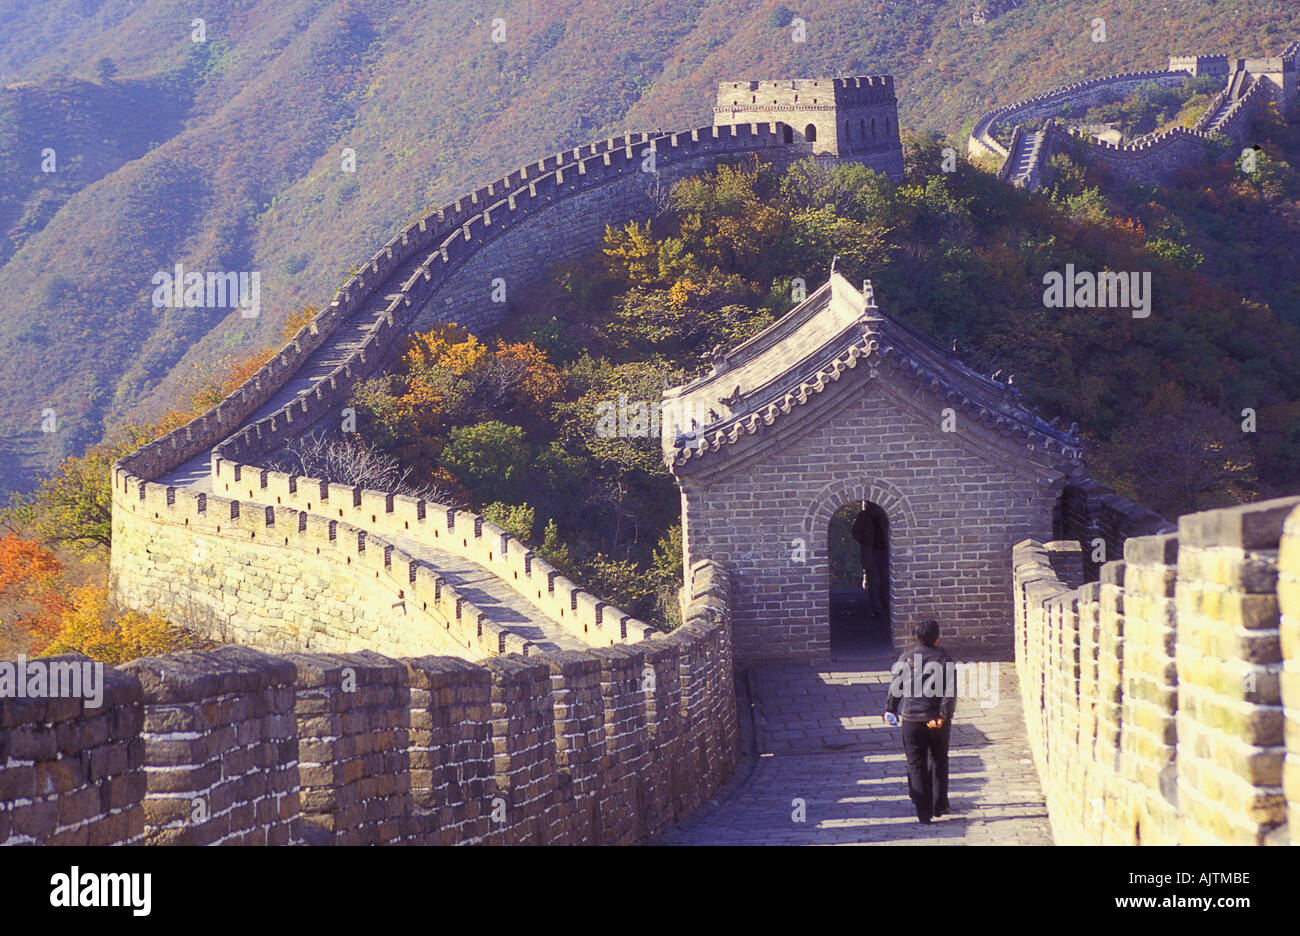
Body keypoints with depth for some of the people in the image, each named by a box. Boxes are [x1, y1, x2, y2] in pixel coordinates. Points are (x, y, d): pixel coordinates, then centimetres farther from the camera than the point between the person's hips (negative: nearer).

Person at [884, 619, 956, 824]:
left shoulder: (905, 659, 0)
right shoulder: (943, 659, -6)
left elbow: (896, 688, 3)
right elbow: (950, 691, -15)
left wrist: (890, 709, 14)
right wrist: (943, 715, -16)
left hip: (911, 720, 1)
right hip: (936, 720, -1)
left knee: (916, 765, 6)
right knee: (938, 761, 18)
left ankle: (923, 812, 2)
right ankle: (939, 805, 23)